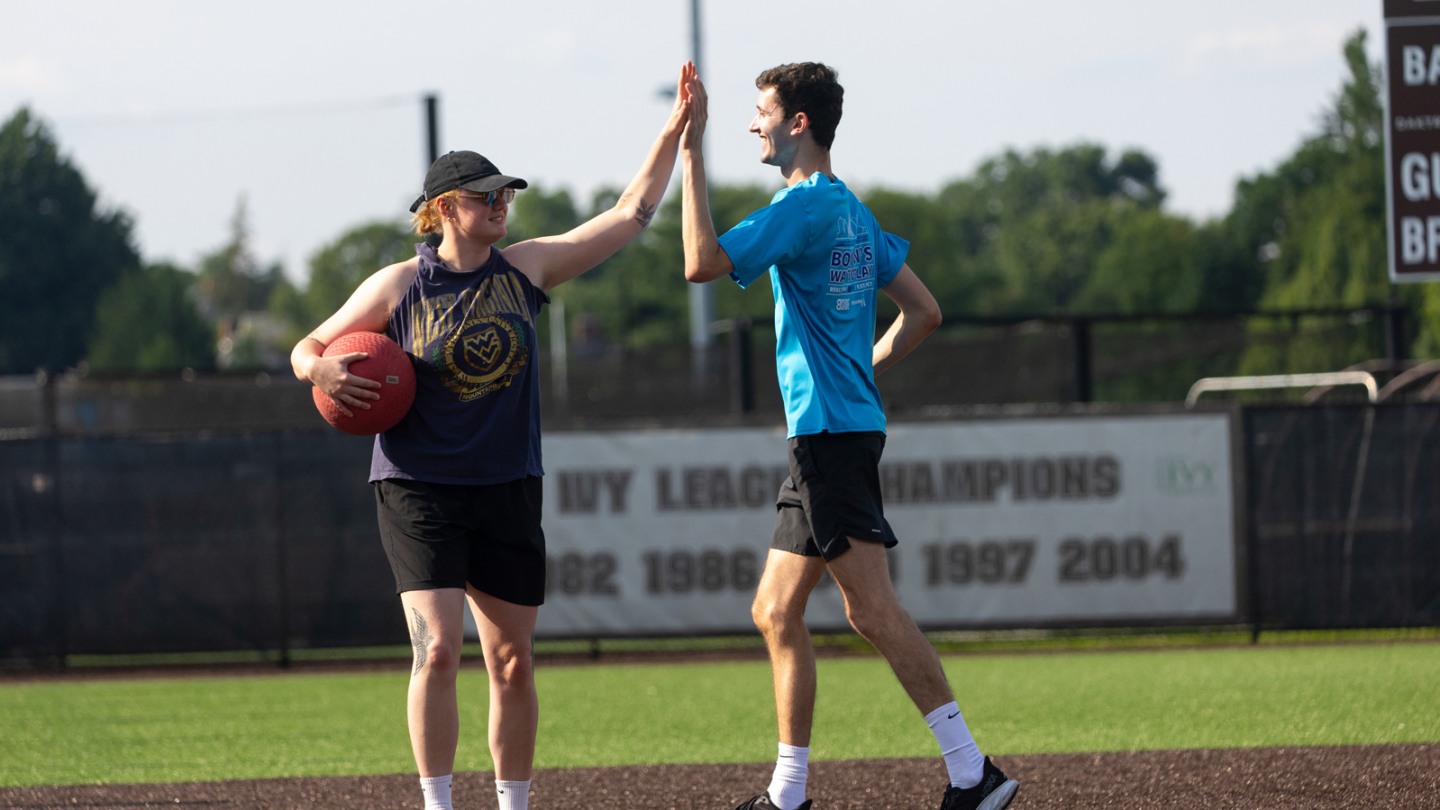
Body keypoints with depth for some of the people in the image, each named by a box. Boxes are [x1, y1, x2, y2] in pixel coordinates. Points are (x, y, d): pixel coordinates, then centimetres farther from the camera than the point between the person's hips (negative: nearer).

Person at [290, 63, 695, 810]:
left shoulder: (525, 270, 4)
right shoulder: (398, 286, -3)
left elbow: (630, 216, 6)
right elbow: (309, 349, 5)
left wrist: (674, 131, 1)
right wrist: (321, 369, -19)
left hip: (507, 489, 4)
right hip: (419, 489, -4)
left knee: (513, 664, 6)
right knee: (438, 649, -16)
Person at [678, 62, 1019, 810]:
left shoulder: (804, 206, -12)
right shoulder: (852, 212, 17)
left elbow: (703, 264, -21)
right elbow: (923, 312, 19)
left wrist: (691, 156, -18)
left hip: (830, 432, -10)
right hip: (831, 432, 10)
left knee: (873, 609, -10)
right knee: (775, 613, 10)